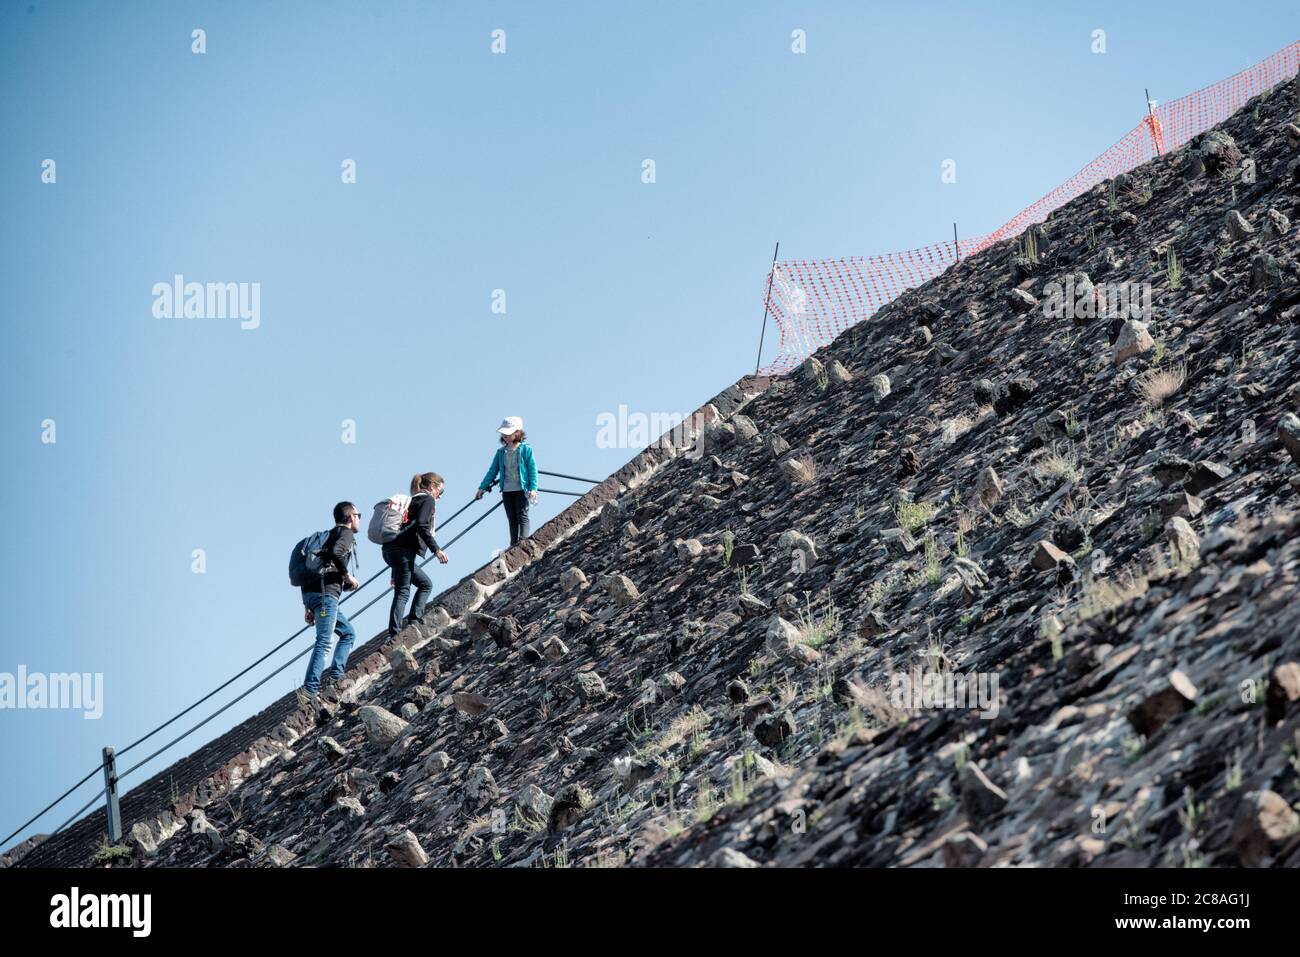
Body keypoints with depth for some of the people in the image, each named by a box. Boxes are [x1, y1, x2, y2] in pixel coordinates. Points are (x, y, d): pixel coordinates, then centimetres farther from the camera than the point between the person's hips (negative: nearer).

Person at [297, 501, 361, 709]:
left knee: (348, 633, 19)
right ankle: (309, 690, -25)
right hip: (326, 592, -9)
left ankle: (335, 677, 6)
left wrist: (308, 607, 25)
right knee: (323, 643, -15)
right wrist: (347, 575, -7)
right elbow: (336, 552, -21)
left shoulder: (328, 535, 29)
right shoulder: (346, 533, 3)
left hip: (310, 593, 9)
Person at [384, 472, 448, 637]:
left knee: (425, 584, 17)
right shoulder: (427, 499, 3)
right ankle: (394, 634, -22)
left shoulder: (413, 500, 29)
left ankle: (414, 618, 1)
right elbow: (421, 525, -16)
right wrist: (436, 550, -17)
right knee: (402, 592, -13)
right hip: (403, 551, -9)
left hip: (390, 549, 9)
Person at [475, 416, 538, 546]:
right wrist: (482, 487, 14)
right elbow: (493, 471, 16)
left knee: (522, 516, -10)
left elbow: (533, 470, -5)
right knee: (512, 519, 5)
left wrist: (533, 488, -14)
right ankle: (514, 544, 5)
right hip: (506, 490, 5)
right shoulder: (501, 452, 11)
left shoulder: (526, 449, -3)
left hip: (522, 489, -5)